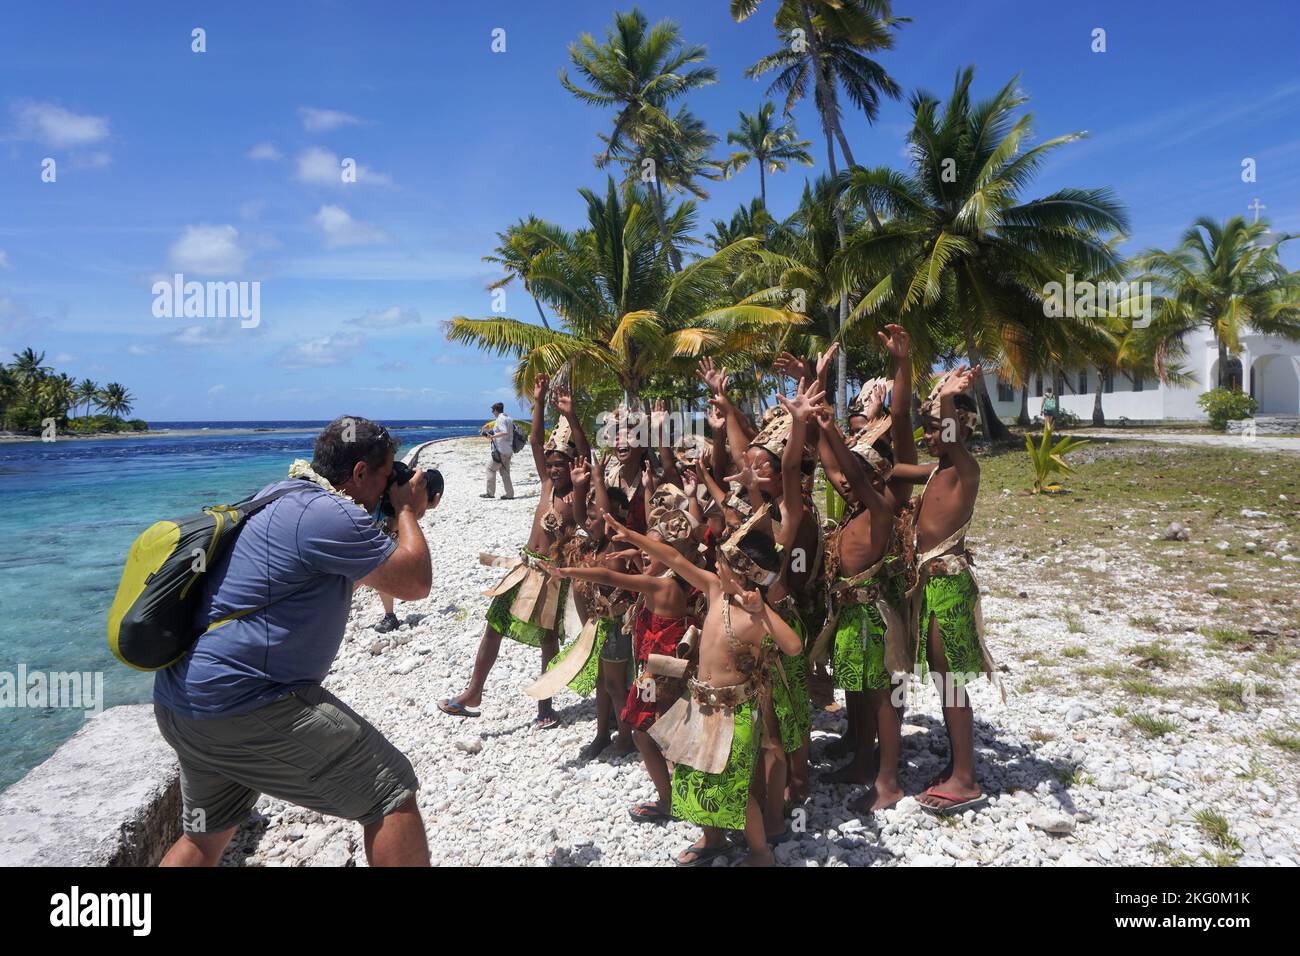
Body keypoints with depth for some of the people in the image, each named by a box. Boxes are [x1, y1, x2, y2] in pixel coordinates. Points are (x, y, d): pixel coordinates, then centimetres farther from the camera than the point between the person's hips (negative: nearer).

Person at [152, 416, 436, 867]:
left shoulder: (278, 496, 15)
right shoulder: (330, 515, -16)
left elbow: (344, 579, 28)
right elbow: (415, 584, -8)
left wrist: (402, 518, 22)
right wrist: (407, 513, 6)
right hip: (248, 708, -10)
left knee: (204, 836, 26)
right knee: (392, 792, -3)